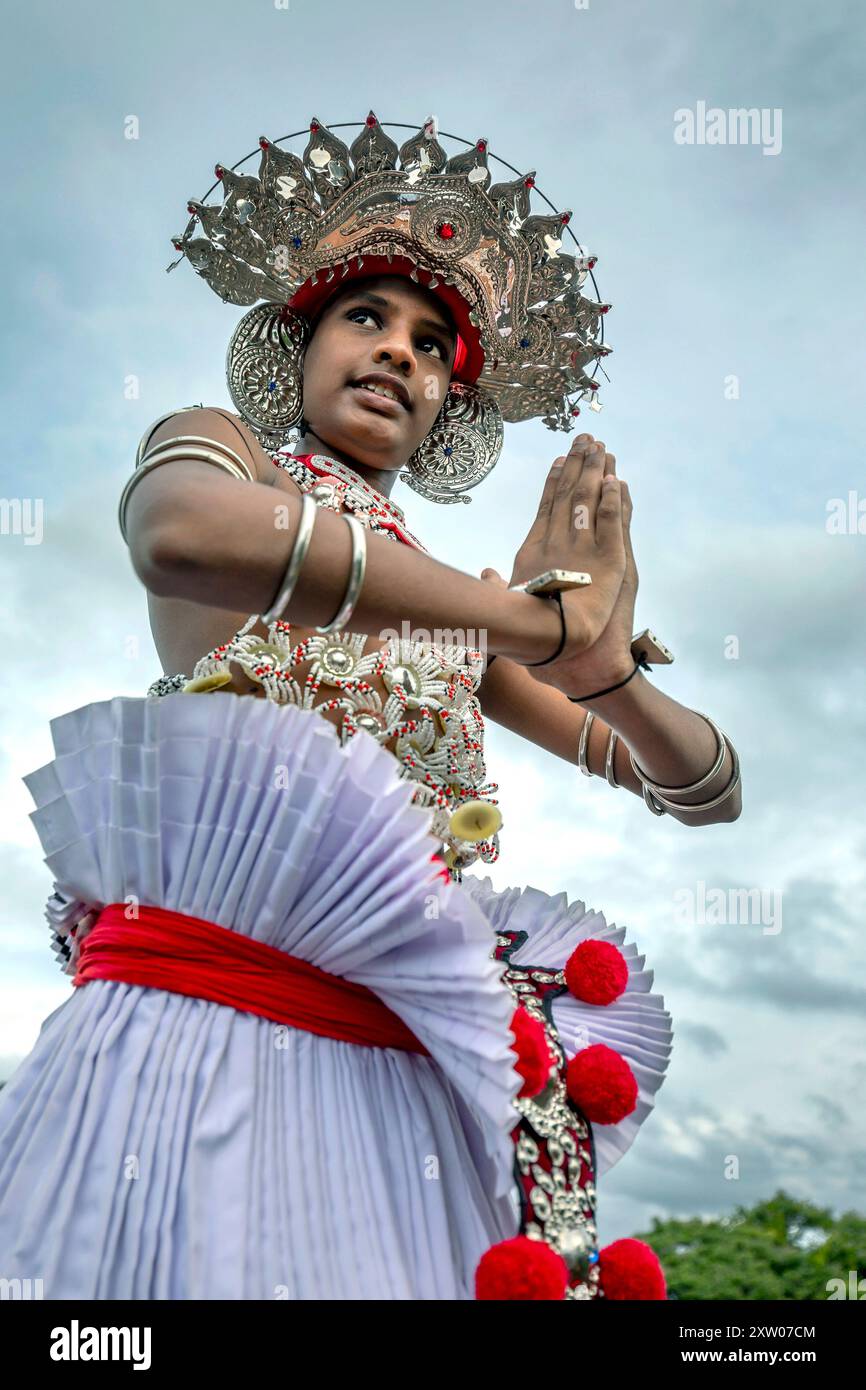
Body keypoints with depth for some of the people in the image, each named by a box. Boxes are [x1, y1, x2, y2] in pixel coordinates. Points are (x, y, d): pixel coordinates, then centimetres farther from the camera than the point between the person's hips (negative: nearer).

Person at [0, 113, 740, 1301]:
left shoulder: (457, 609, 18)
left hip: (408, 1066, 5)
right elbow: (178, 530, -23)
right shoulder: (214, 445, 7)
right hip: (207, 1013, -4)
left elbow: (708, 792, 15)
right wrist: (539, 618, -18)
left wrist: (603, 666, -7)